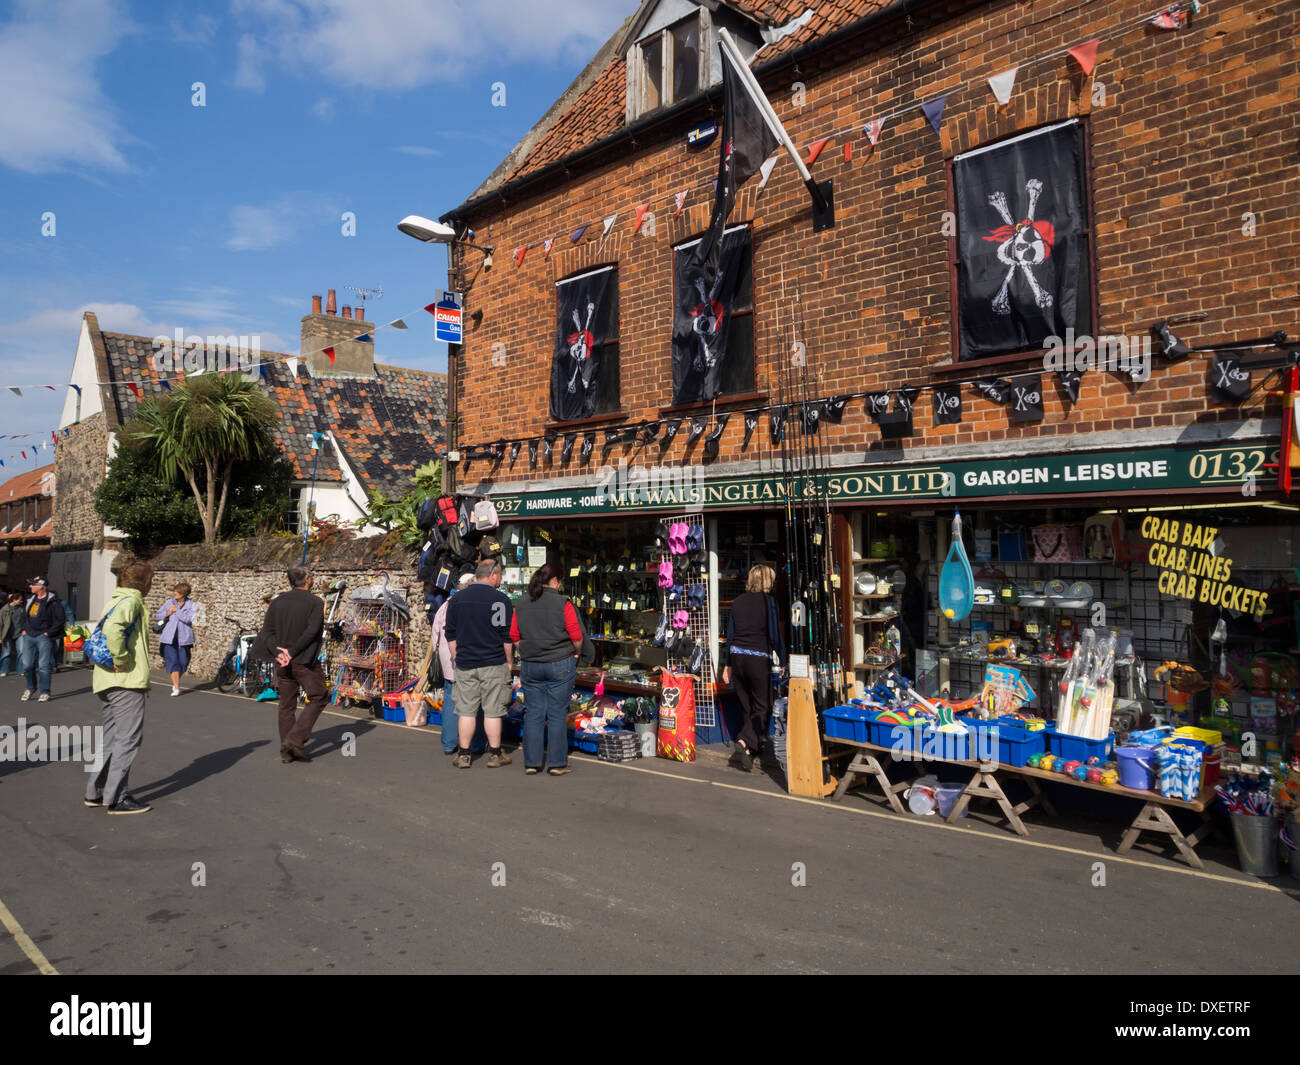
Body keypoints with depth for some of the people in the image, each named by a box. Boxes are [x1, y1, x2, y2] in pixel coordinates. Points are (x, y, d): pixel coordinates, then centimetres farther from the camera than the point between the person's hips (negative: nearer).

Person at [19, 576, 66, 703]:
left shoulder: (52, 601, -9)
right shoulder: (31, 600, 13)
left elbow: (60, 620, -12)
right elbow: (24, 615, 27)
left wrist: (48, 633, -13)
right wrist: (24, 629, 13)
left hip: (43, 637, -6)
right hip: (29, 636, 7)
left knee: (44, 666, -4)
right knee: (27, 665, 7)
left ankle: (45, 692, 4)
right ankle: (31, 688, 28)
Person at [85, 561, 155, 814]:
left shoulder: (115, 601, 20)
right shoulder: (131, 600, -11)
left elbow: (104, 630, 24)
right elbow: (114, 628, -29)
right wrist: (121, 659, -20)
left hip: (106, 682, 10)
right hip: (127, 681, -10)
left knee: (112, 736, 18)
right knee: (128, 738, -5)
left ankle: (96, 792, 23)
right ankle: (116, 798, -2)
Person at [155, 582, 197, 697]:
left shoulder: (191, 605, -1)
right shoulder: (169, 602, 6)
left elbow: (188, 618, -16)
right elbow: (158, 615, 12)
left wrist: (176, 610, -11)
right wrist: (167, 613, -7)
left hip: (184, 638, -1)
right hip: (169, 638, 1)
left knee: (183, 663, 5)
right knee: (173, 663, -7)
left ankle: (175, 682, 32)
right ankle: (176, 688, -3)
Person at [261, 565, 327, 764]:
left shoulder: (277, 602, 9)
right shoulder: (315, 603, -8)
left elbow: (267, 631, 2)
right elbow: (311, 632, -19)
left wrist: (279, 651, -8)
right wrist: (293, 652, -16)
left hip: (282, 662, 6)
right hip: (305, 662, -6)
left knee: (286, 706, 12)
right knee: (317, 699, 7)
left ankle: (286, 751, 15)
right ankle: (296, 740, -5)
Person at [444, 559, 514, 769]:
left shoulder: (457, 599, 6)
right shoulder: (500, 600, -8)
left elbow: (450, 635, 10)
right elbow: (508, 636, -8)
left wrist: (456, 658, 18)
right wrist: (509, 661, 3)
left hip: (465, 664, 3)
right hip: (493, 664, -3)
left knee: (466, 711, 8)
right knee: (492, 711, 4)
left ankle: (463, 755, 13)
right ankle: (495, 754, 12)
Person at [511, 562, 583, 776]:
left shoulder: (521, 604, 2)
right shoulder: (563, 603, -10)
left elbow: (514, 636, 7)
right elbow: (576, 637, -8)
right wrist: (577, 653, 10)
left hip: (529, 666, 4)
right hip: (560, 664, -3)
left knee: (533, 714, 10)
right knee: (557, 715, 4)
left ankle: (531, 762, 13)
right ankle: (557, 764, 9)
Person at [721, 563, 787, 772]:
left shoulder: (738, 601, 9)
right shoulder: (768, 601, -6)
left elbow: (730, 635, 11)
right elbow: (774, 636, -8)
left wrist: (728, 665, 18)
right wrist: (783, 662, 2)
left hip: (737, 656, 5)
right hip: (758, 659, -5)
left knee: (747, 707, 17)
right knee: (762, 707, 2)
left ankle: (754, 746, 26)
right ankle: (743, 744, -17)